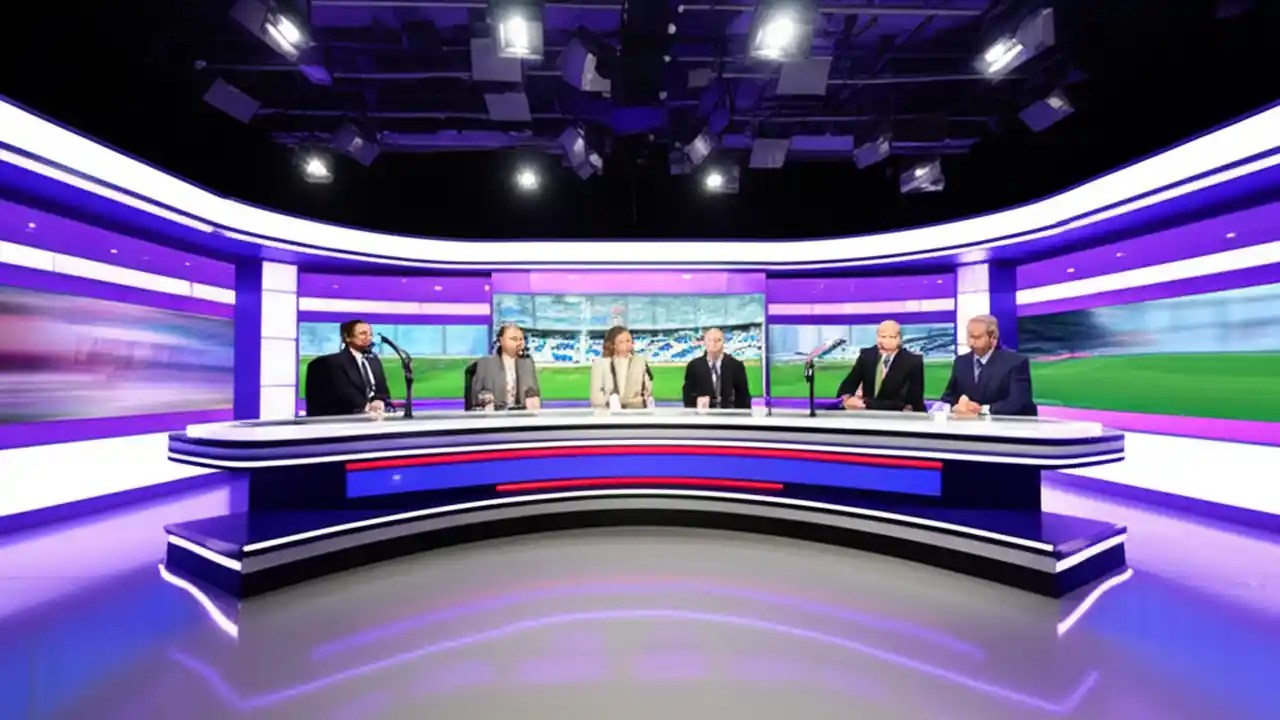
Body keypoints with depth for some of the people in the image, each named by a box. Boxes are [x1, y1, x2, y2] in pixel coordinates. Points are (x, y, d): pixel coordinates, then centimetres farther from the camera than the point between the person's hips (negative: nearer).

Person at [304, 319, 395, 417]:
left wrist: (380, 401, -16)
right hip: (348, 417, -5)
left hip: (376, 414, 5)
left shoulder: (374, 360, 19)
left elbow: (382, 388, 7)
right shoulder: (334, 361, -1)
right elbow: (344, 391, -16)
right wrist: (367, 406, -33)